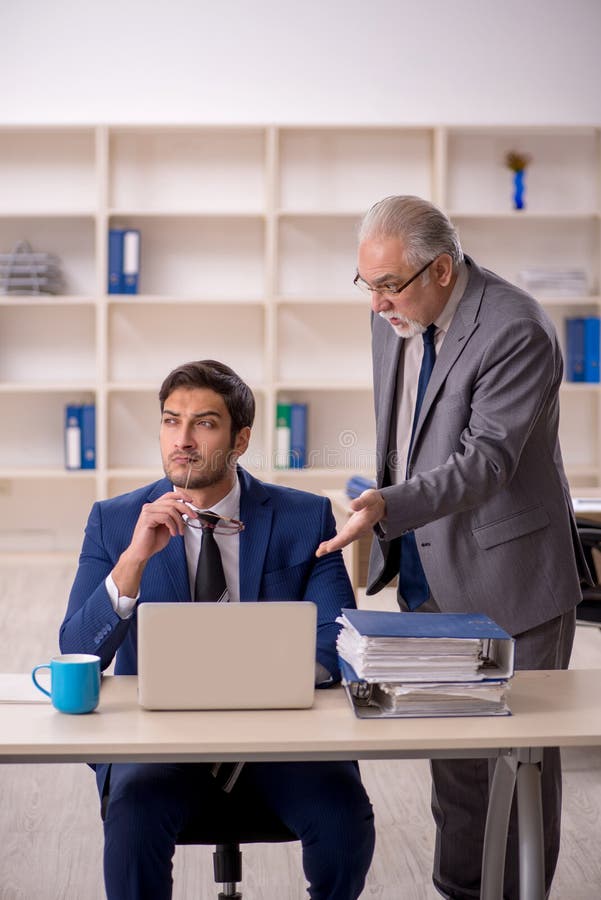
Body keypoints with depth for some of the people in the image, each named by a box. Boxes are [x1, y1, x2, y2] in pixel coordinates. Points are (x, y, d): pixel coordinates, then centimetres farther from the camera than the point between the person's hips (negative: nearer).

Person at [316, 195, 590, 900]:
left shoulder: (516, 331, -20)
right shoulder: (393, 319, 4)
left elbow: (486, 459, -26)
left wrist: (390, 507, -38)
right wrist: (387, 529, 19)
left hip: (504, 584, -7)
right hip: (427, 583, 7)